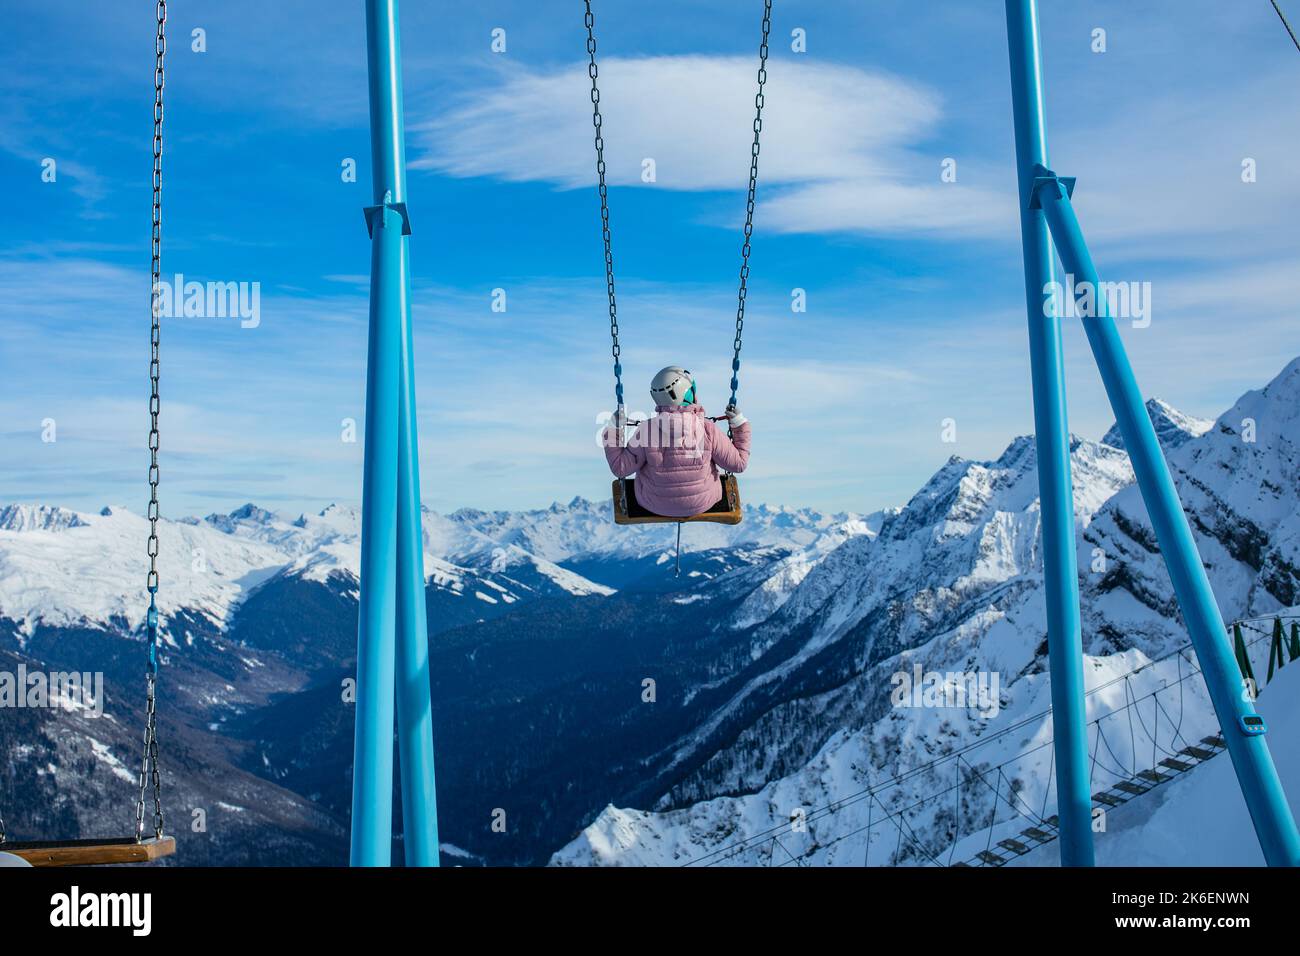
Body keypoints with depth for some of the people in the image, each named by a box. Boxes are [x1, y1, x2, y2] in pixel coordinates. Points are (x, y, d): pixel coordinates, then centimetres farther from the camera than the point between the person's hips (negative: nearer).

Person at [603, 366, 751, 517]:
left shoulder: (647, 430, -23)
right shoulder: (708, 430, -23)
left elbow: (620, 468, -15)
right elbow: (739, 464, -11)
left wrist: (613, 430, -7)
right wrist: (740, 423, -3)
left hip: (655, 505, 0)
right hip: (702, 504, 0)